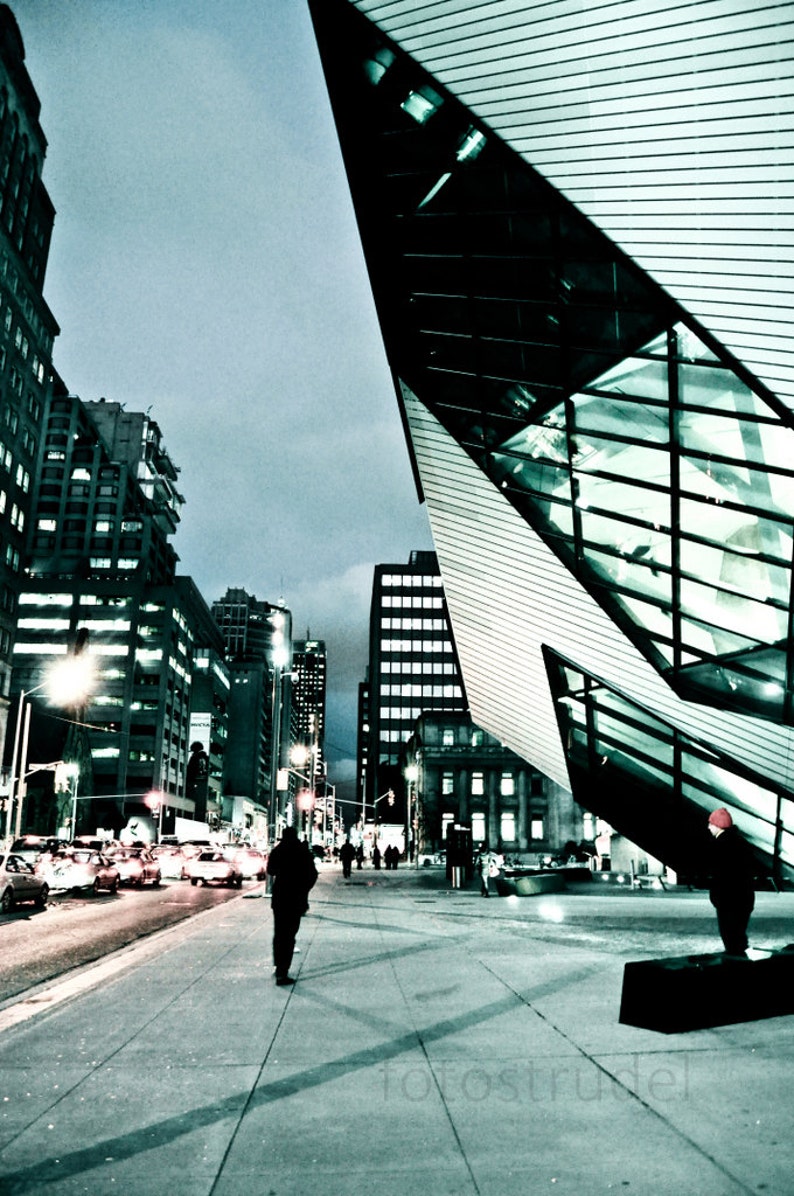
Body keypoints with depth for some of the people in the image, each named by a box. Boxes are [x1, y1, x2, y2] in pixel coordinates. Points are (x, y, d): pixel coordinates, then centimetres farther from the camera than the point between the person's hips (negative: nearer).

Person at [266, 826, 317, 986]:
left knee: (279, 933, 19)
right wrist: (304, 890, 5)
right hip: (296, 899, -3)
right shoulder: (303, 851, -7)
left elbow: (271, 871, 11)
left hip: (279, 897, 3)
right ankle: (282, 973, -5)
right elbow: (312, 874, -6)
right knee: (289, 935, -1)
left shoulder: (277, 851, -1)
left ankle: (279, 967, 27)